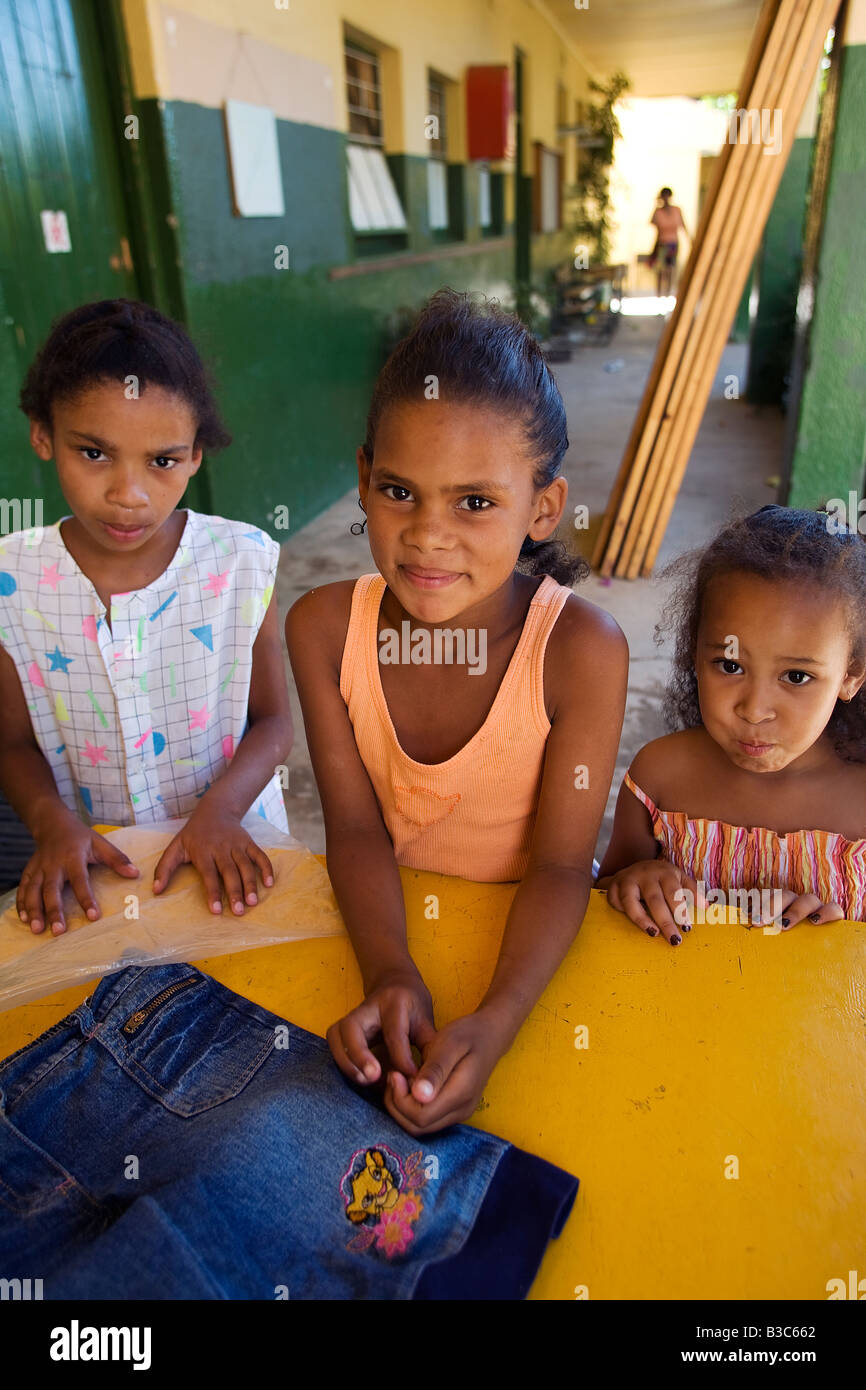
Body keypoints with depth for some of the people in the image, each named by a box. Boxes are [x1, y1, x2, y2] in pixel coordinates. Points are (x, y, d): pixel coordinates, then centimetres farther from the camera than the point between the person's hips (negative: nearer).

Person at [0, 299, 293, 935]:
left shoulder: (242, 561, -9)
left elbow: (274, 721, -1)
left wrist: (220, 809, -17)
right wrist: (53, 822, -14)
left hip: (229, 856, -1)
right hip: (91, 868, 2)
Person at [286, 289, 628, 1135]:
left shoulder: (581, 651, -24)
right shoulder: (325, 627, -16)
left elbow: (561, 866, -18)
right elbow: (355, 824, -12)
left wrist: (495, 1023, -33)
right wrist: (390, 975, -27)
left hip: (523, 935, -1)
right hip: (385, 922, 2)